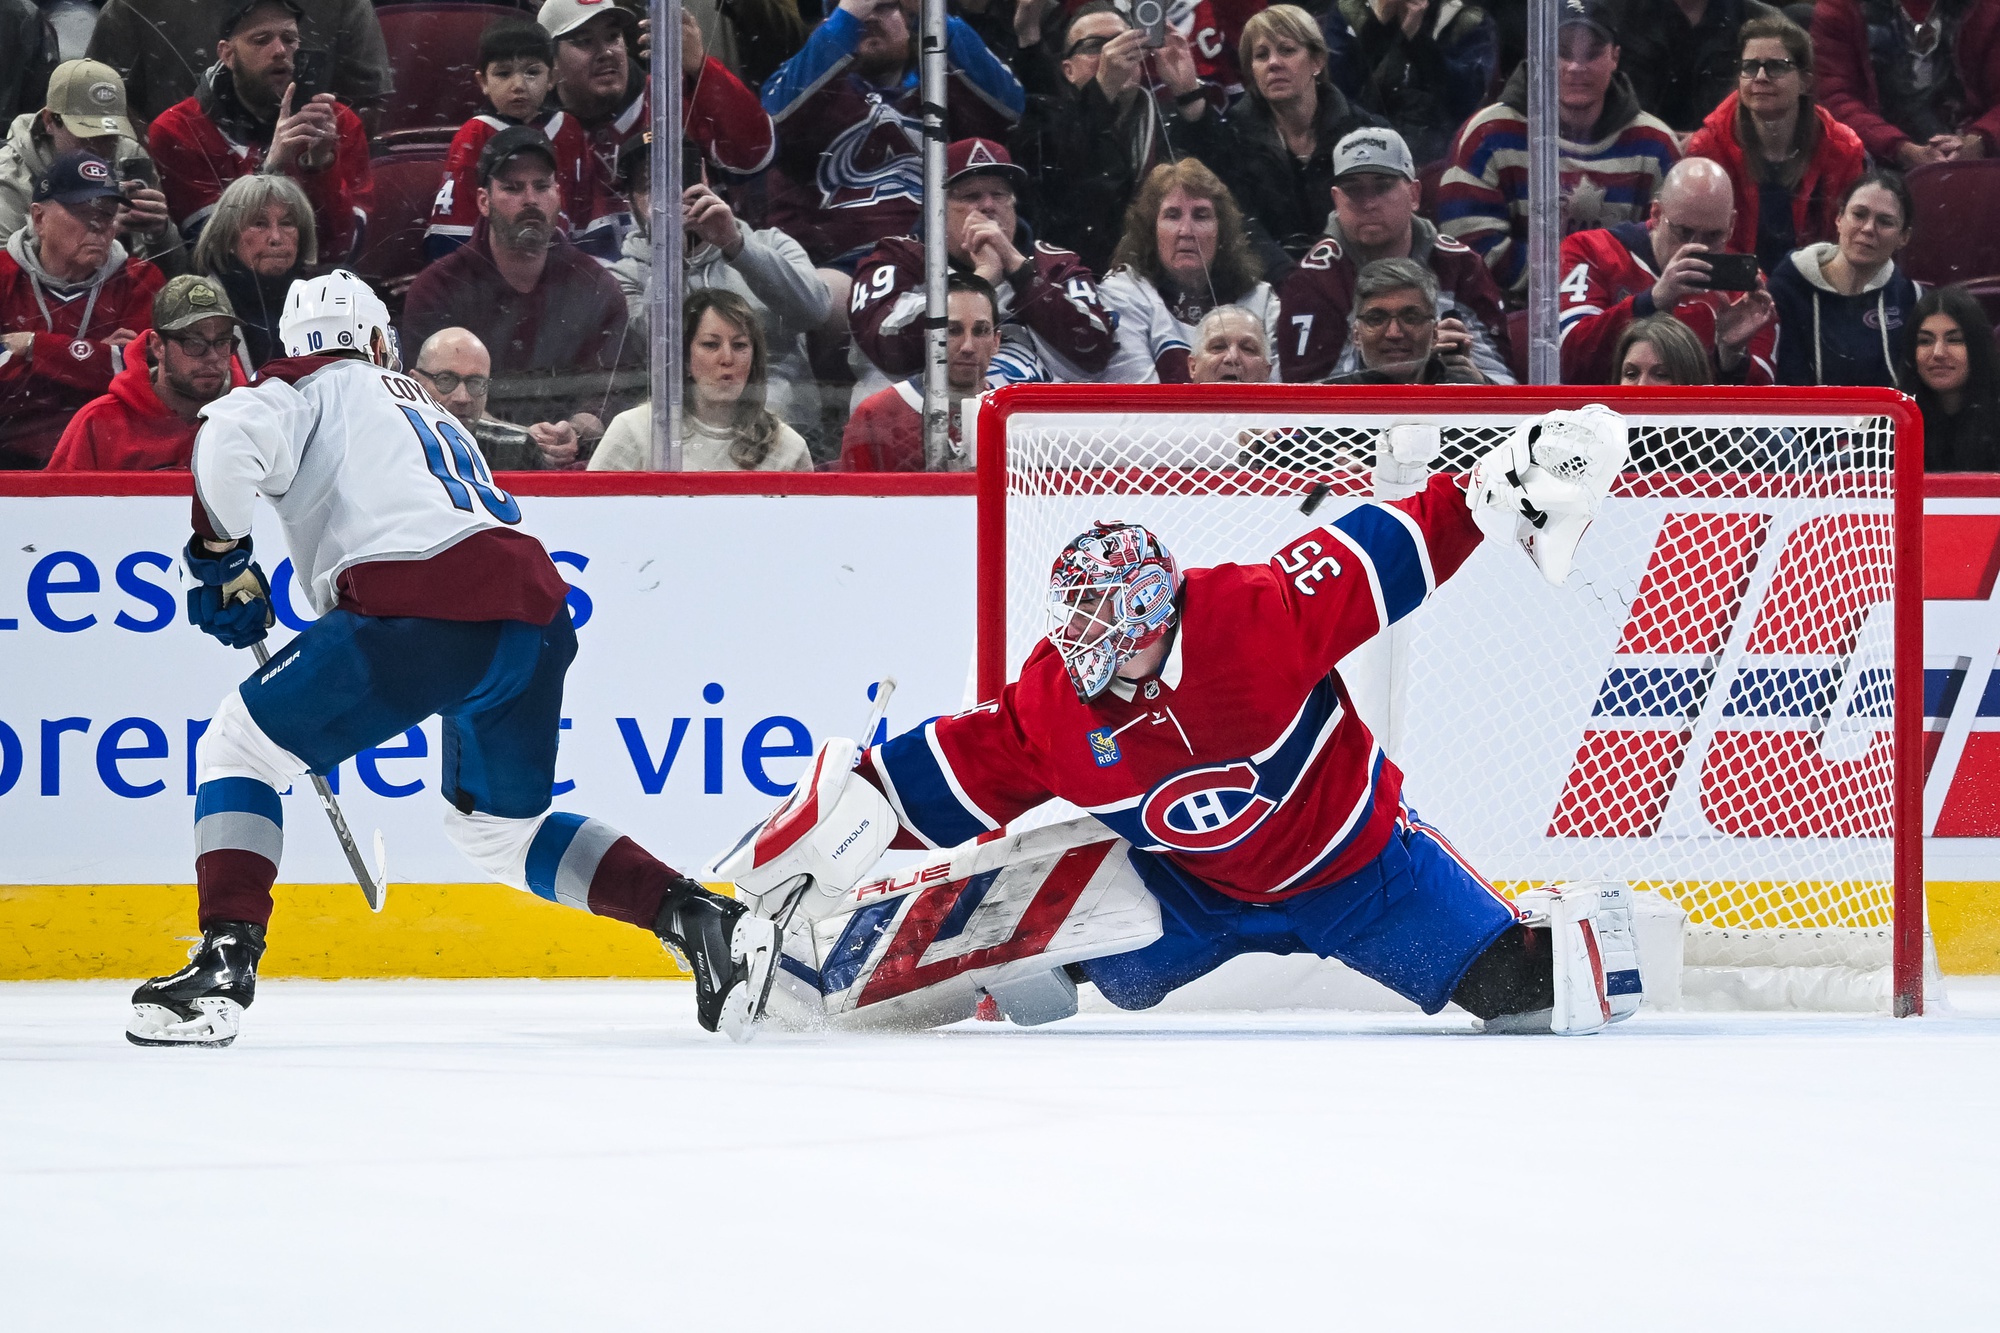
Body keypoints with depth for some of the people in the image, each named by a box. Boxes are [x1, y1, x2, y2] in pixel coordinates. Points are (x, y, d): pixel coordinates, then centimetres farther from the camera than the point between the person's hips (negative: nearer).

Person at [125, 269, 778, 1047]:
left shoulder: (311, 388, 15)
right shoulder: (425, 407, 36)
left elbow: (230, 441, -6)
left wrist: (221, 557, 7)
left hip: (422, 608, -7)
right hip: (535, 608, 7)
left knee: (239, 748, 8)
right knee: (498, 830, 26)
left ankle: (223, 965, -9)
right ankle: (699, 919, 11)